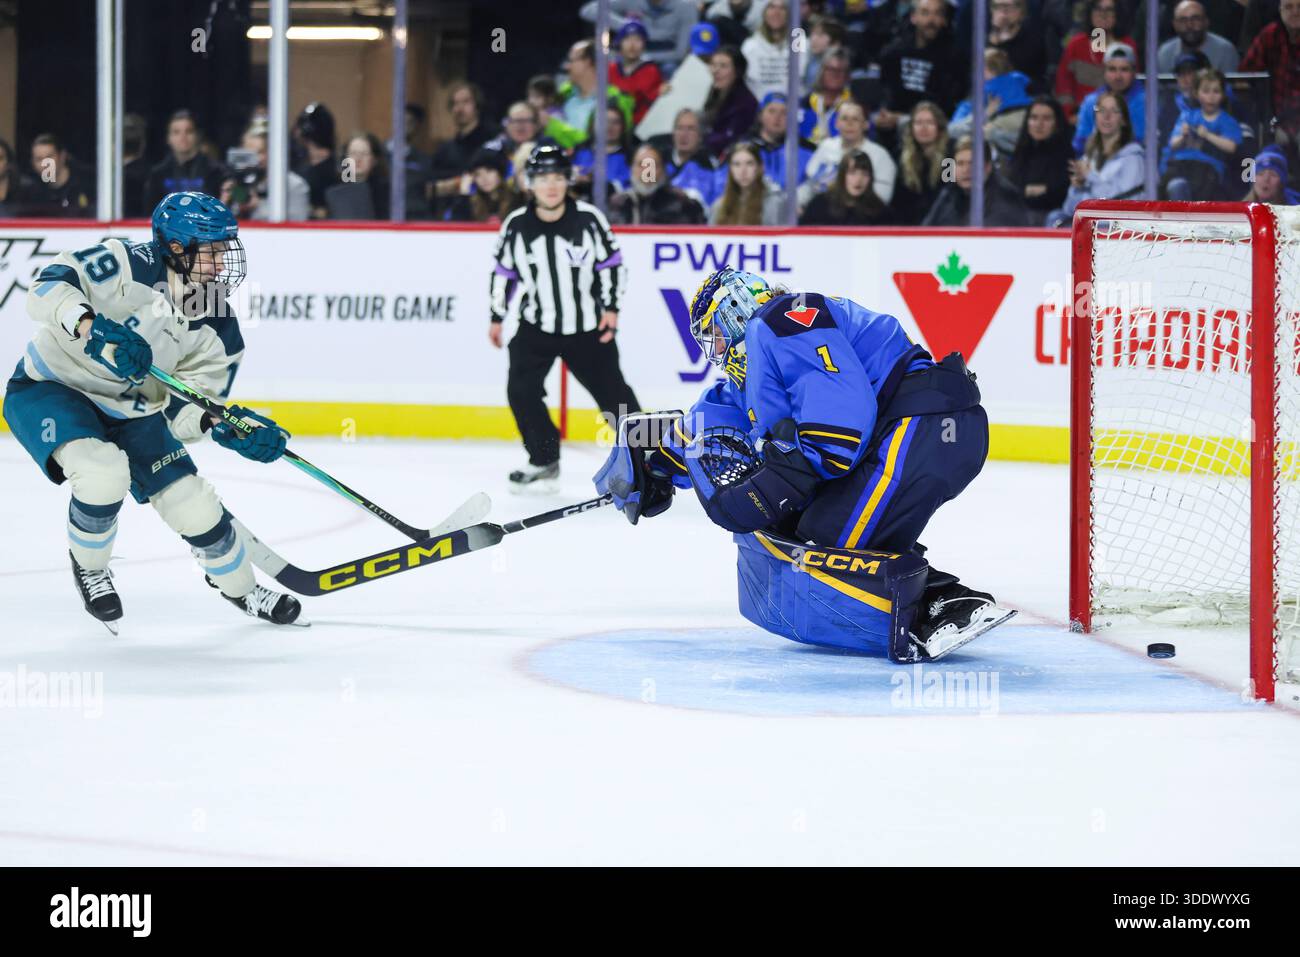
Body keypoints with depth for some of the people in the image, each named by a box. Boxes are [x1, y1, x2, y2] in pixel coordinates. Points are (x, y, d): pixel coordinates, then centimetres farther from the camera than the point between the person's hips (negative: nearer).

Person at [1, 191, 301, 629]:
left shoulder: (217, 330, -8)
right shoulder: (128, 266, -26)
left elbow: (184, 409, -5)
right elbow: (49, 287, -35)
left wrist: (225, 425, -25)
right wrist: (95, 326, -51)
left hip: (128, 411, 6)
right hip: (48, 391, -6)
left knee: (194, 507, 1)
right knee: (103, 473, -34)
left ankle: (240, 588, 32)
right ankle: (88, 567, -2)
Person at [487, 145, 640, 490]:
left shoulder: (588, 219, -11)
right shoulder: (516, 226, -8)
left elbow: (611, 263, -2)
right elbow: (503, 273, 4)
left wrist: (611, 308, -6)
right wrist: (497, 317, 6)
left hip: (587, 327, -1)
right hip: (536, 326, 1)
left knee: (612, 391, 4)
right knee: (521, 389, -13)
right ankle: (544, 460, 2)